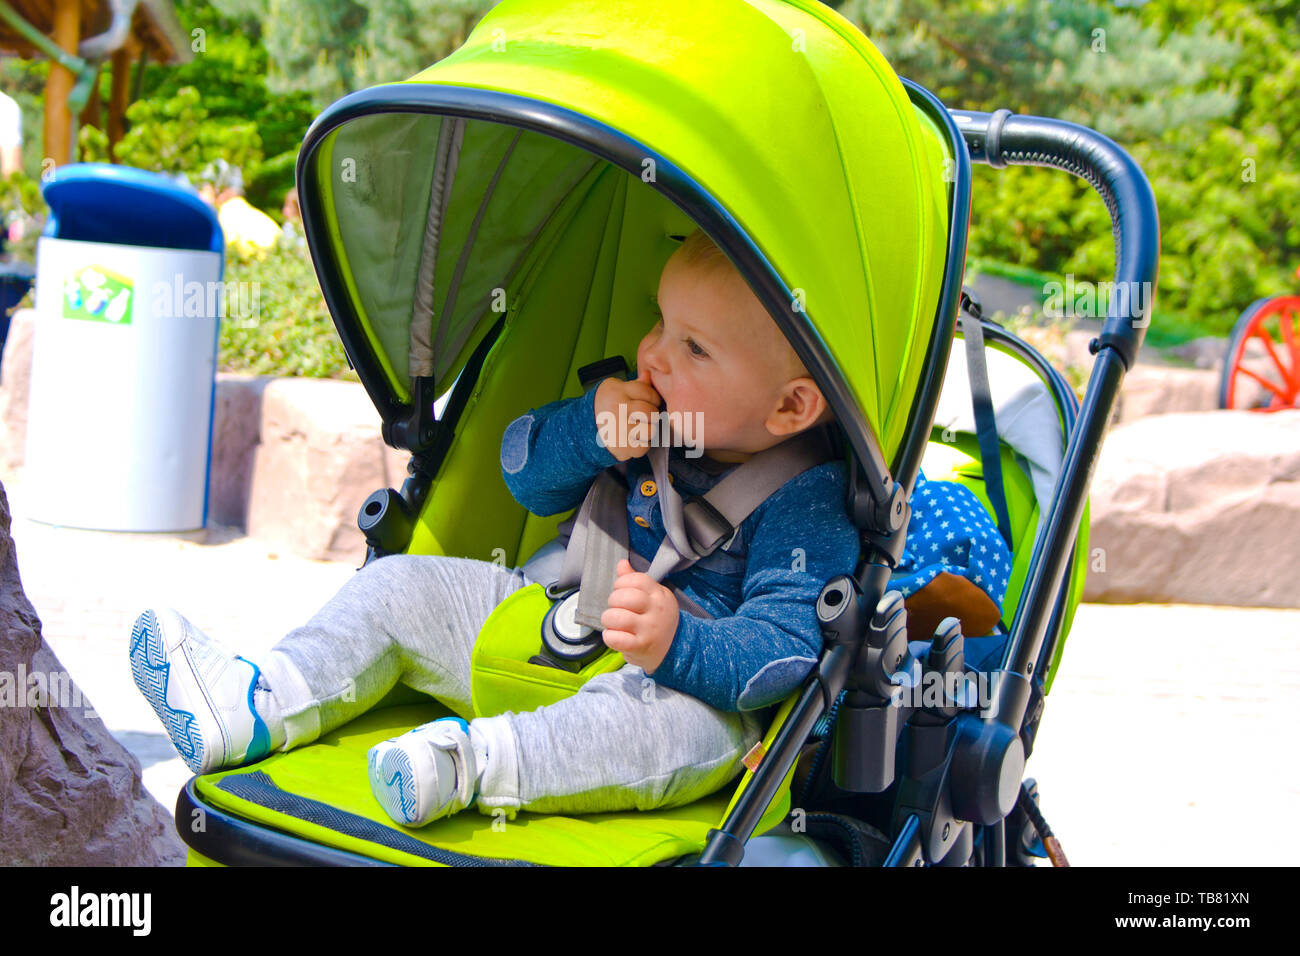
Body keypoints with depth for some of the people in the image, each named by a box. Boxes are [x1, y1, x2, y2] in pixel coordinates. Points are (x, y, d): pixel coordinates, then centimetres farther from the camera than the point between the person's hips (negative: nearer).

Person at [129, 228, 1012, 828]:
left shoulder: (804, 504, -19)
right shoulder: (638, 413, 1)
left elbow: (783, 648, -25)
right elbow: (524, 471, 7)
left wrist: (679, 644, -44)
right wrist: (585, 431, -15)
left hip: (687, 674, -7)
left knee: (693, 729, -42)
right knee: (401, 586, 2)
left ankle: (476, 762, -53)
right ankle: (260, 708, -7)